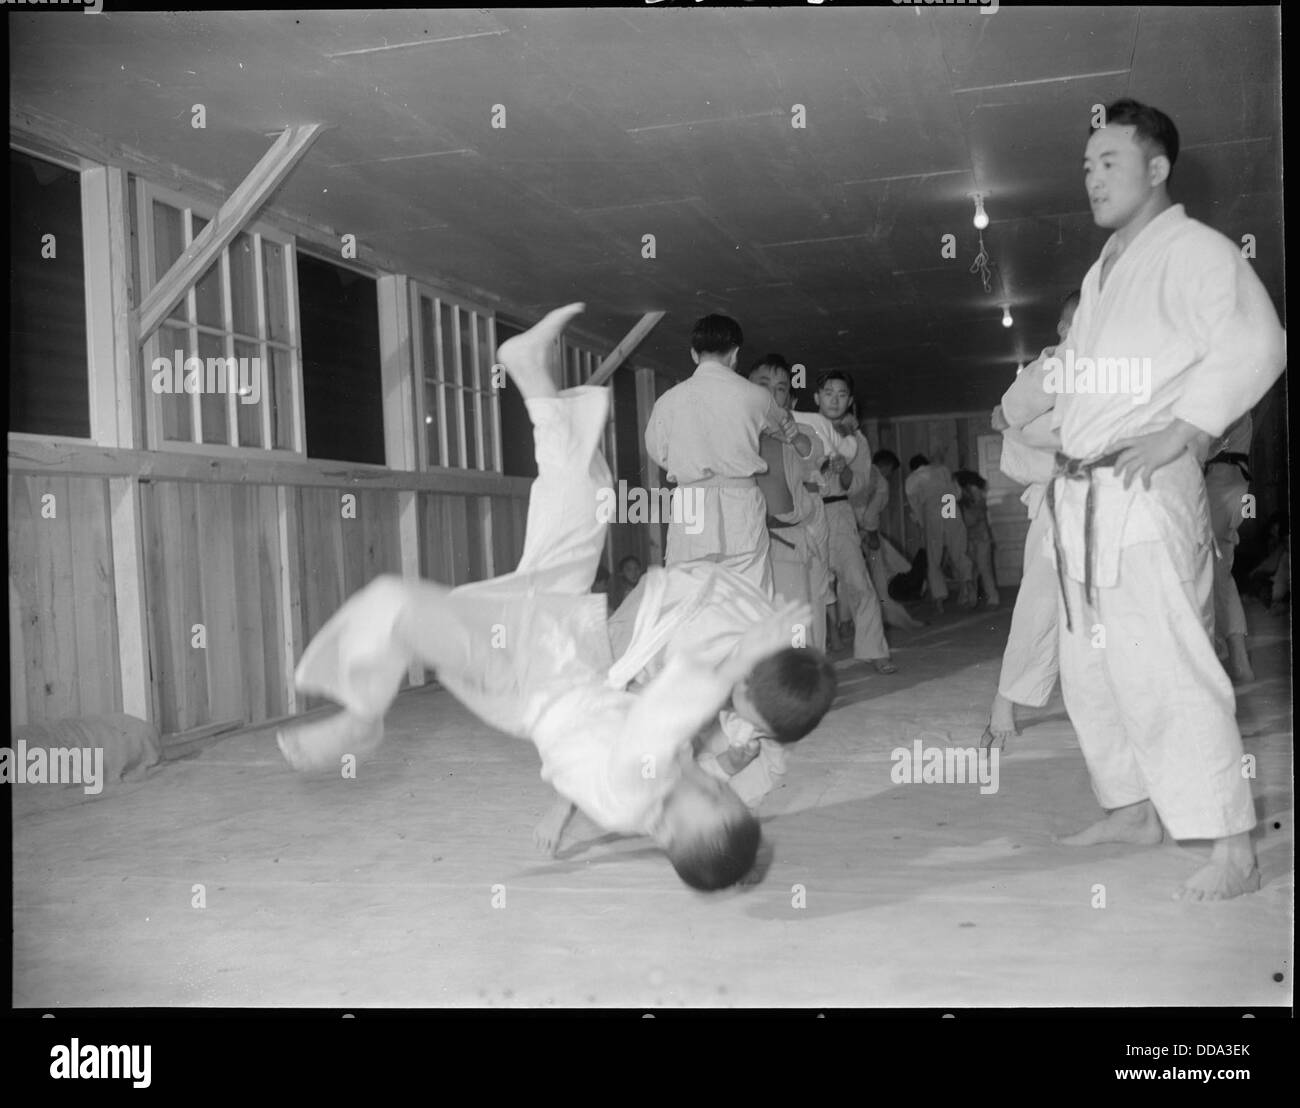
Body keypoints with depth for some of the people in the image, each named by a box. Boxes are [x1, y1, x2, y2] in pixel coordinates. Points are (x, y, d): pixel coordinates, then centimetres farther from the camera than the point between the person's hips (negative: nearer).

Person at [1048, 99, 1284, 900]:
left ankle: (1233, 851, -5)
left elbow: (1256, 344, -18)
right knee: (1091, 668, 14)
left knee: (1167, 668, -13)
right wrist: (1067, 464, 15)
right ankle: (1135, 810, 29)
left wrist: (1179, 433, -21)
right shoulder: (1103, 272, 23)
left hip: (1146, 489, -9)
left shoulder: (1196, 250, -5)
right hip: (1083, 495, 9)